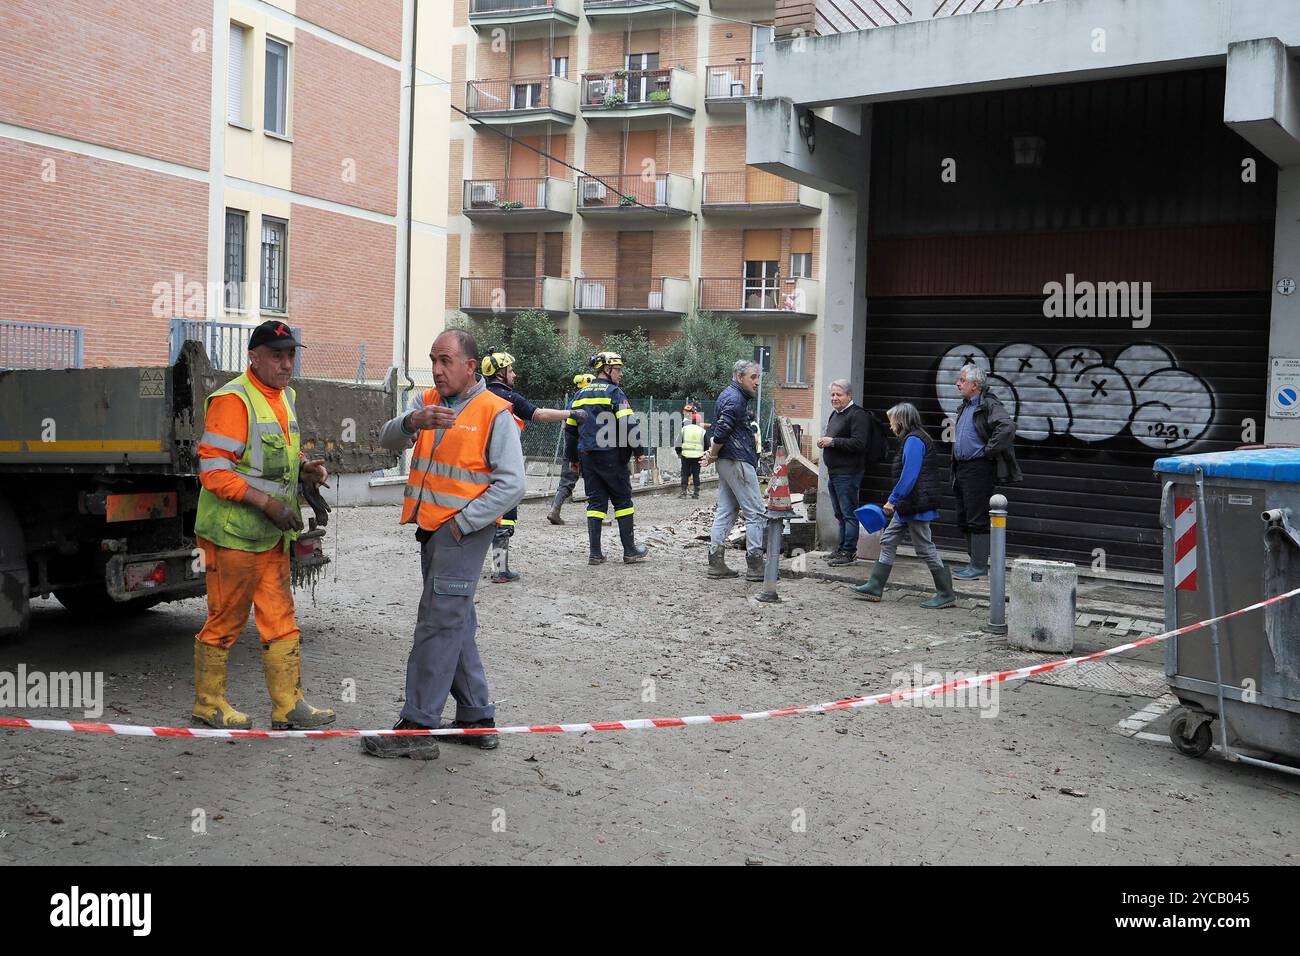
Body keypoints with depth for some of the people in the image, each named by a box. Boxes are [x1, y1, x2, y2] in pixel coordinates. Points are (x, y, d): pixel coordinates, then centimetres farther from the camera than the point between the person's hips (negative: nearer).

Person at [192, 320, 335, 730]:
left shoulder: (284, 396, 13)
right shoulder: (233, 400, -16)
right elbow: (214, 472, -20)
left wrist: (304, 468, 5)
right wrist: (268, 503, -24)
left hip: (272, 536, 9)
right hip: (234, 534, -9)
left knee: (280, 620, 10)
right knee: (225, 622, 4)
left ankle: (288, 707, 16)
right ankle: (207, 704, 20)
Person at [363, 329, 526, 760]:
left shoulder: (495, 413, -10)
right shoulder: (426, 401, 9)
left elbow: (512, 484, -15)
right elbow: (388, 439, -8)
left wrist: (462, 522, -17)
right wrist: (414, 423, -30)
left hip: (464, 532, -8)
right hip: (431, 529, 8)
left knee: (438, 624, -8)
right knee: (456, 624, 14)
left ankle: (418, 727, -2)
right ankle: (477, 719, 25)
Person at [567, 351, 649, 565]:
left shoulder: (581, 394, 14)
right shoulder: (614, 392, -7)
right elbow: (628, 423, -17)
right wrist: (639, 452, -10)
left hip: (587, 456, 6)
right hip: (611, 456, -5)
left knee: (595, 502, 9)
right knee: (622, 500, 5)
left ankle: (595, 553, 4)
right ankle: (630, 551, 7)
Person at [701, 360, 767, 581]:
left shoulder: (729, 395, 18)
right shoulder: (735, 399, -16)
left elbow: (720, 430, 22)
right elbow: (721, 431, -21)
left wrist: (713, 453, 11)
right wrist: (713, 455, -8)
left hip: (727, 463, 10)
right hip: (738, 463, -10)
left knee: (725, 512, 10)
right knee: (756, 514, -5)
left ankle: (716, 563, 11)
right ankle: (755, 566, -3)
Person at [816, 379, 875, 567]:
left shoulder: (857, 415, -12)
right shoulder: (835, 414, 19)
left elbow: (858, 443, -23)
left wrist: (832, 441, -20)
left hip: (847, 474, -10)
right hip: (834, 472, 10)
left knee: (849, 513, -7)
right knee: (840, 514, 14)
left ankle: (849, 552, -4)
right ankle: (843, 548, 21)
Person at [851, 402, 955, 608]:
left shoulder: (914, 440, -16)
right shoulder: (912, 439, 16)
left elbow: (909, 476, -23)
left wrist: (893, 500, -17)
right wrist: (895, 502, 18)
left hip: (916, 506, -11)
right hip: (907, 506, 11)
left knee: (924, 547, -4)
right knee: (888, 541, 12)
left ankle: (946, 594, 4)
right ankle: (875, 587, 16)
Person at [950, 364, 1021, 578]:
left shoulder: (988, 405, -12)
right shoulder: (965, 407, 17)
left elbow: (1007, 427, -28)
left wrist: (988, 451, -20)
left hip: (979, 469, -10)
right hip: (962, 468, 10)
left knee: (977, 519, -6)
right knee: (964, 520, 13)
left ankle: (979, 567, -1)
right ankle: (975, 563, 21)